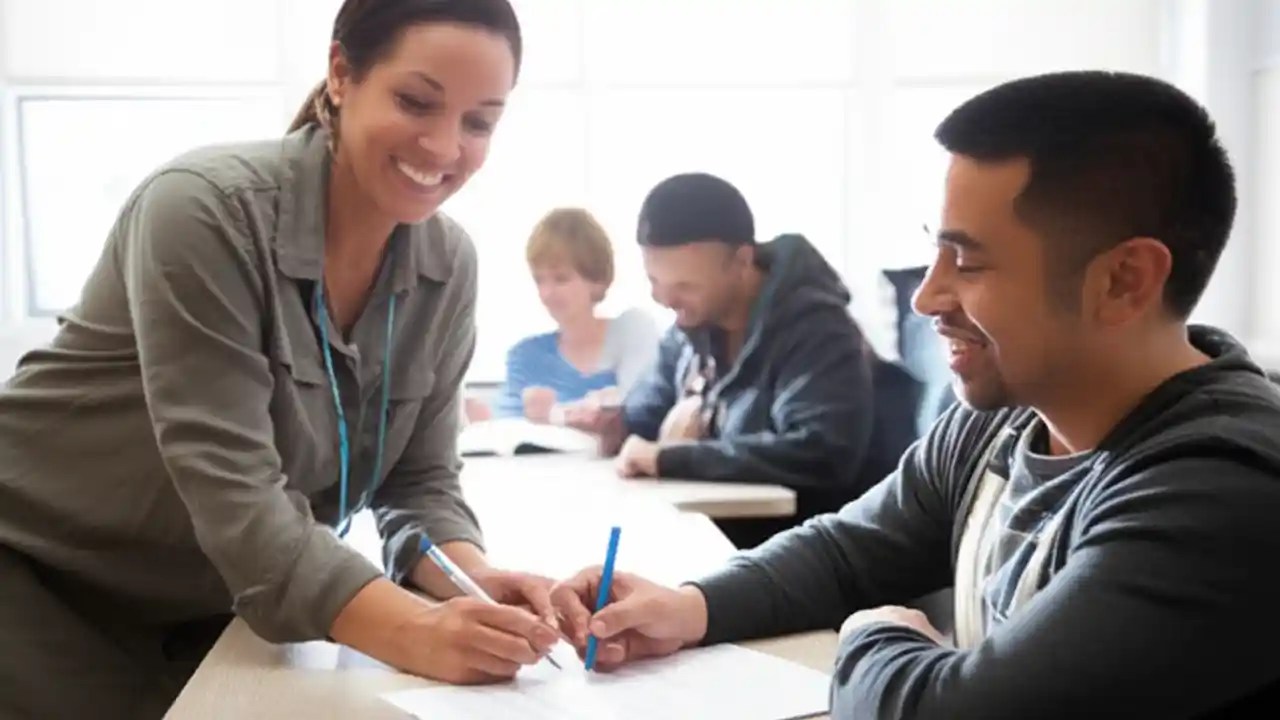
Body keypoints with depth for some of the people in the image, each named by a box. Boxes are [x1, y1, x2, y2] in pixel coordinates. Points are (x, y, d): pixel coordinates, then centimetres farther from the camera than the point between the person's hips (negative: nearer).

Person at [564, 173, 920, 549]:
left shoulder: (812, 328, -19)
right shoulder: (692, 324, 4)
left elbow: (825, 456, -33)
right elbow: (650, 408, 18)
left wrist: (670, 459, -30)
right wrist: (616, 425, -6)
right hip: (713, 526, 7)